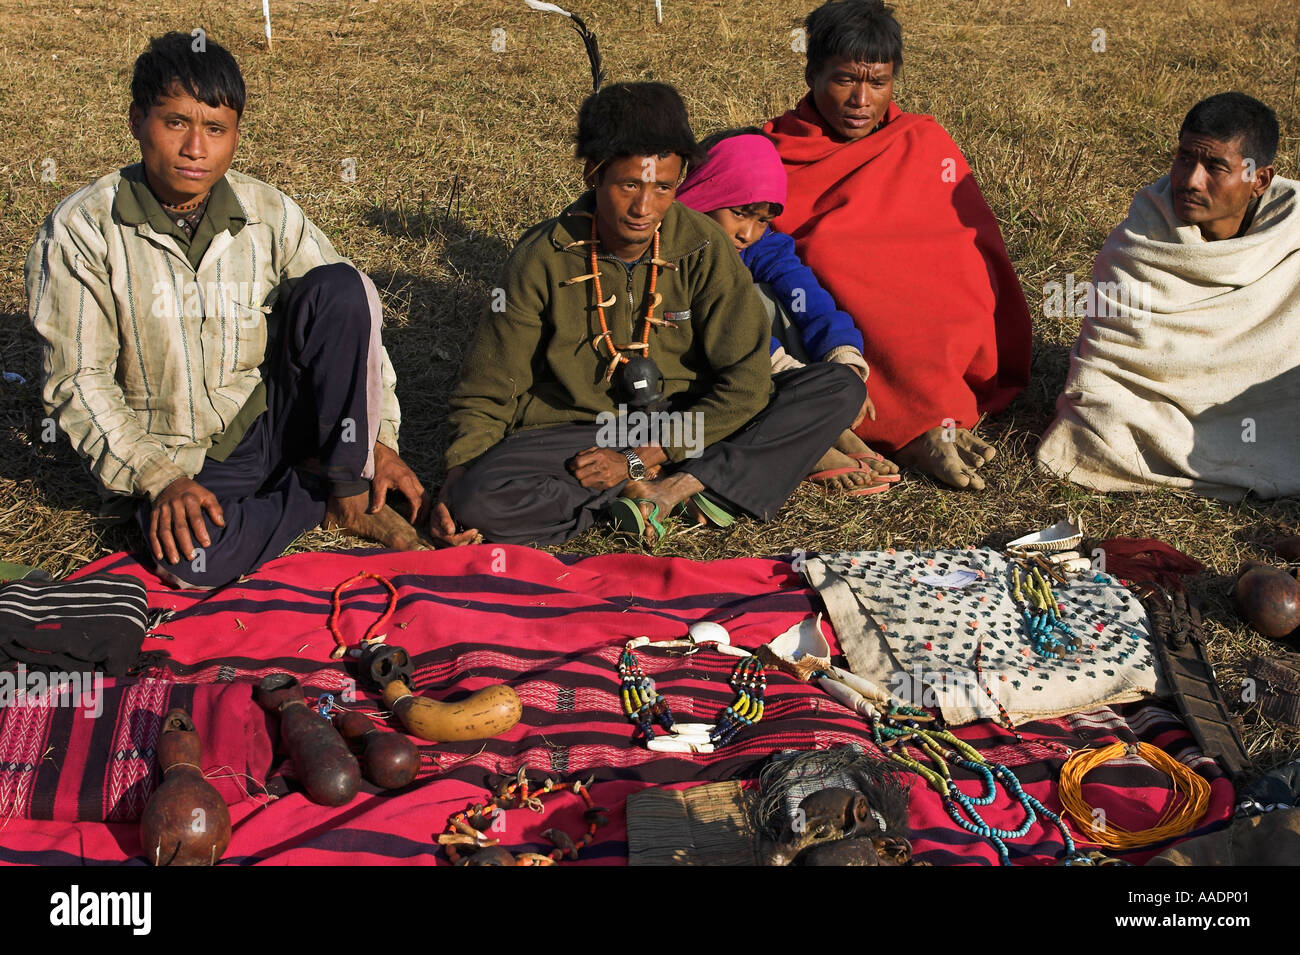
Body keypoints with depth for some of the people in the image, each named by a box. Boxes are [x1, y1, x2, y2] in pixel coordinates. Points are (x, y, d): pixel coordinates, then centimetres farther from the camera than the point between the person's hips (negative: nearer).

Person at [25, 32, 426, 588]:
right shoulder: (80, 230, -9)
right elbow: (79, 380, -9)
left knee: (338, 285, -21)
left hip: (277, 419, 2)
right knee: (192, 562, -35)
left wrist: (378, 440, -4)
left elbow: (348, 314, 4)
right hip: (179, 456, -2)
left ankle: (349, 483, -12)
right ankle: (331, 498, -7)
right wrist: (159, 478, -19)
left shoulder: (269, 214, -2)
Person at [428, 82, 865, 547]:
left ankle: (672, 487, -23)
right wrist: (460, 471, -20)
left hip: (685, 423, 1)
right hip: (577, 433, -1)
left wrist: (640, 459, -19)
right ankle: (696, 486, -22)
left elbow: (746, 380, -12)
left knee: (840, 388, -17)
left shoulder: (701, 247, -10)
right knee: (478, 499, -33)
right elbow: (488, 389, -2)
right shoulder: (542, 259, -11)